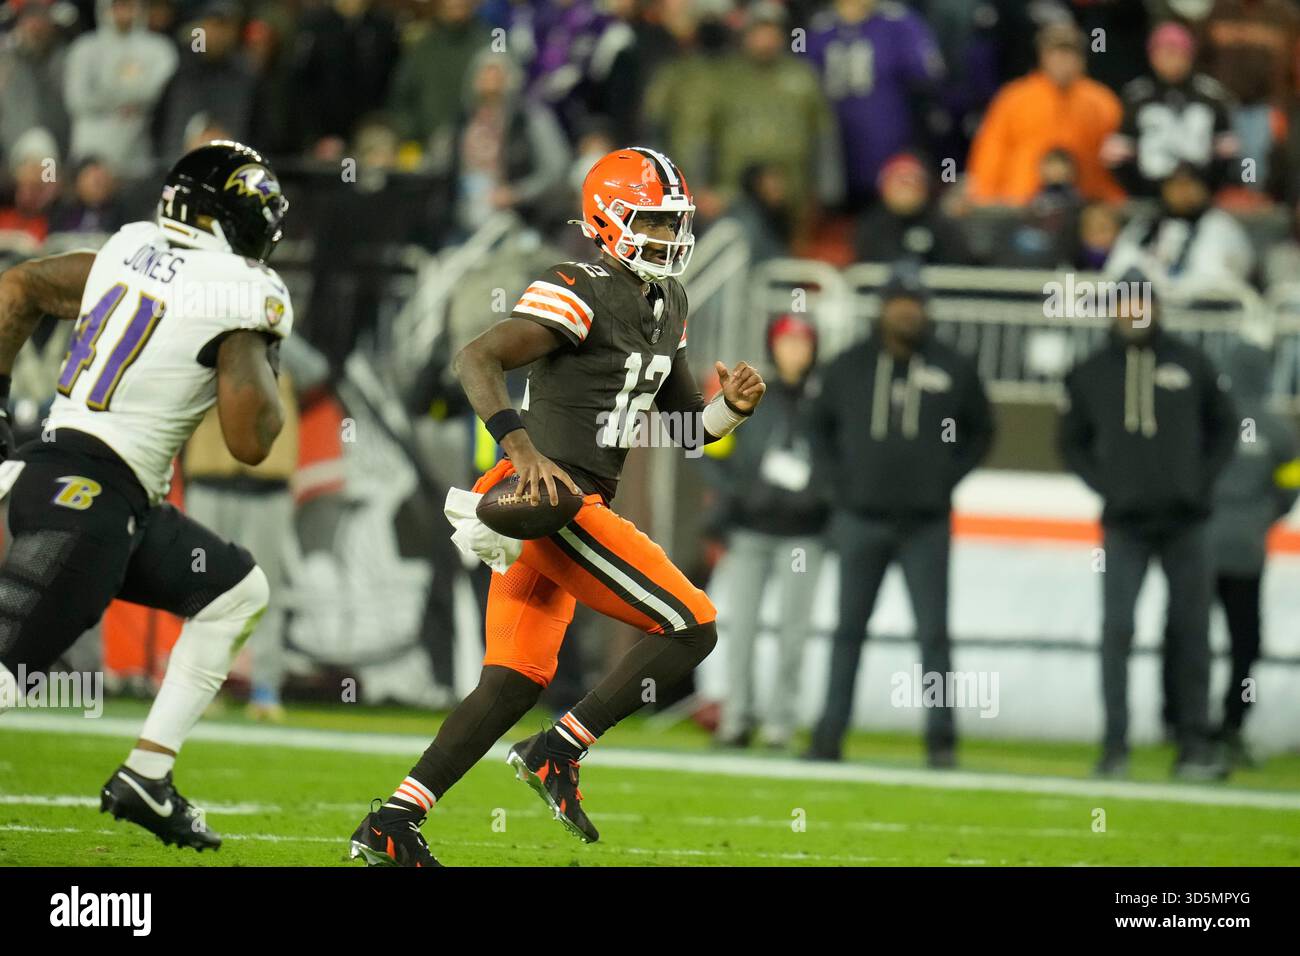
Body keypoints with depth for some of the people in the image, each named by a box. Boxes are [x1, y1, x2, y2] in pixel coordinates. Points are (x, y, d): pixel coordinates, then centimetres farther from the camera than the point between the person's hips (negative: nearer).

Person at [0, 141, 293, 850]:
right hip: (86, 497, -9)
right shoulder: (238, 297, -11)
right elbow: (250, 441, -10)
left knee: (238, 593, 21)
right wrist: (265, 361, 7)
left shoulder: (129, 251, 11)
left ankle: (145, 777, 17)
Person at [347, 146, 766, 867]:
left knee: (515, 683, 7)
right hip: (546, 501, -9)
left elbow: (684, 426, 24)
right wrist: (522, 447, -32)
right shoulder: (581, 294, -11)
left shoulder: (666, 306, 18)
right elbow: (477, 359, -21)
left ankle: (392, 824, 7)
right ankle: (556, 753, -2)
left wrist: (730, 406, 2)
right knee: (690, 628, -9)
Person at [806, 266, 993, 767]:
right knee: (849, 630, 6)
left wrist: (948, 477, 2)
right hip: (861, 519, 1)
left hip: (926, 524, -1)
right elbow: (821, 426, 19)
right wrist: (833, 483, 6)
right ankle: (830, 734, 11)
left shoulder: (953, 370, 3)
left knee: (933, 632, -5)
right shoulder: (848, 368, 6)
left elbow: (981, 432, 14)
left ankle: (941, 738, -2)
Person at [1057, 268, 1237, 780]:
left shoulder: (1190, 364, 2)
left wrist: (1203, 479, 0)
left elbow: (1224, 426, 11)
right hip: (1125, 525, 0)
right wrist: (1104, 485, -1)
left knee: (1192, 632, 4)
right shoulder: (1090, 374, 3)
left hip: (1185, 523, 0)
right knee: (1116, 630, -8)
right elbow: (1072, 441, 12)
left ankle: (1194, 746, 10)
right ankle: (1115, 746, -5)